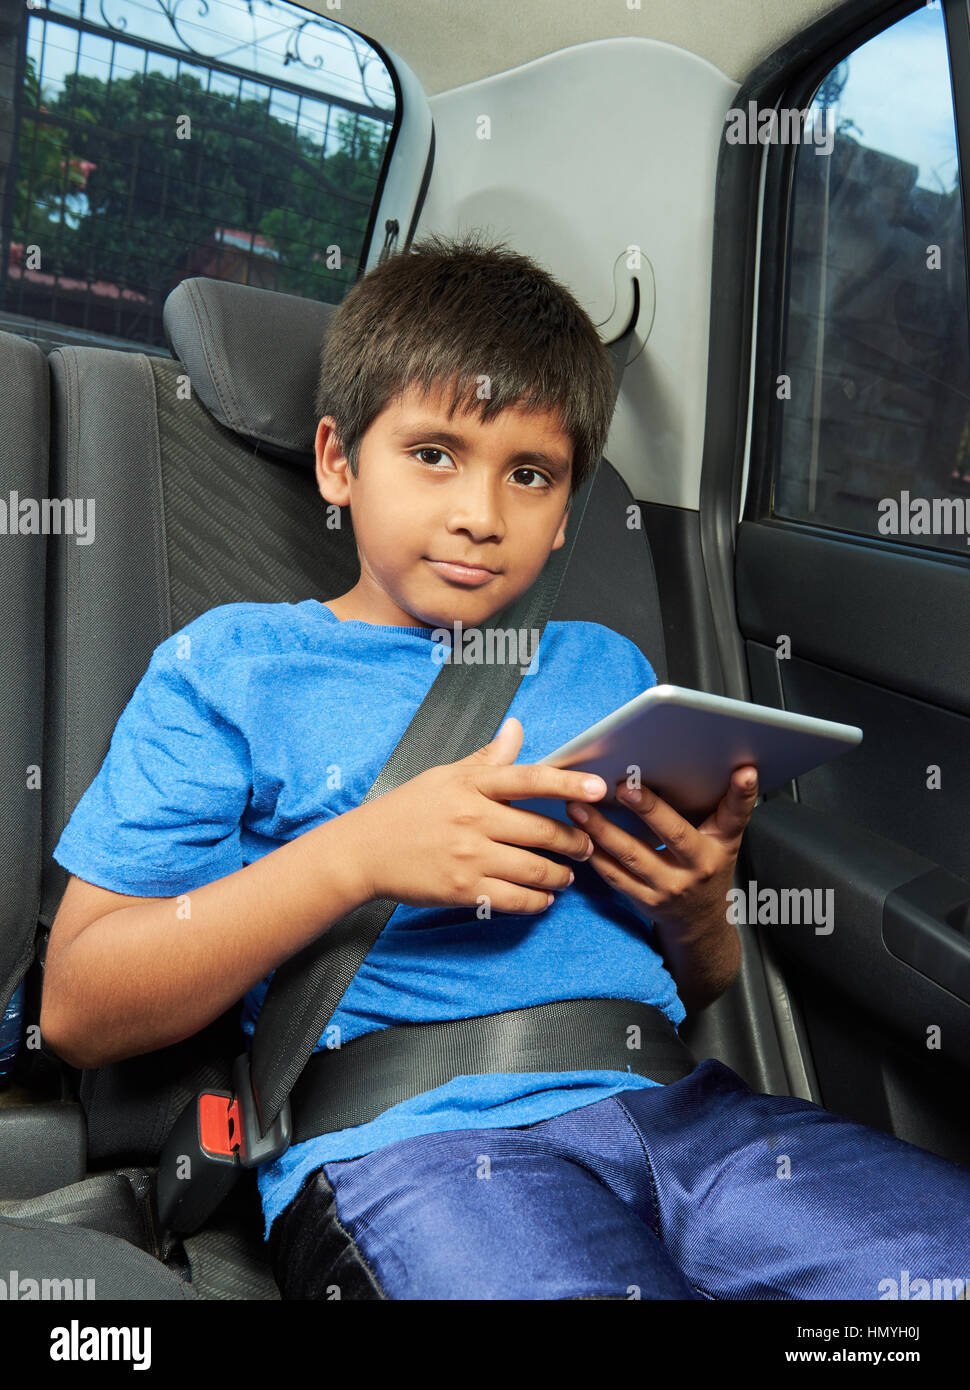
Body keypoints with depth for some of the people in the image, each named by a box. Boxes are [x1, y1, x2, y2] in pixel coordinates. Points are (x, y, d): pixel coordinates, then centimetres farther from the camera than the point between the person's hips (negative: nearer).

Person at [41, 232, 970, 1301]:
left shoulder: (606, 667, 20)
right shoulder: (229, 664, 6)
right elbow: (78, 1012, -2)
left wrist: (699, 912, -2)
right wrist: (356, 856, -13)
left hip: (664, 1102, 5)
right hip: (403, 1139, -4)